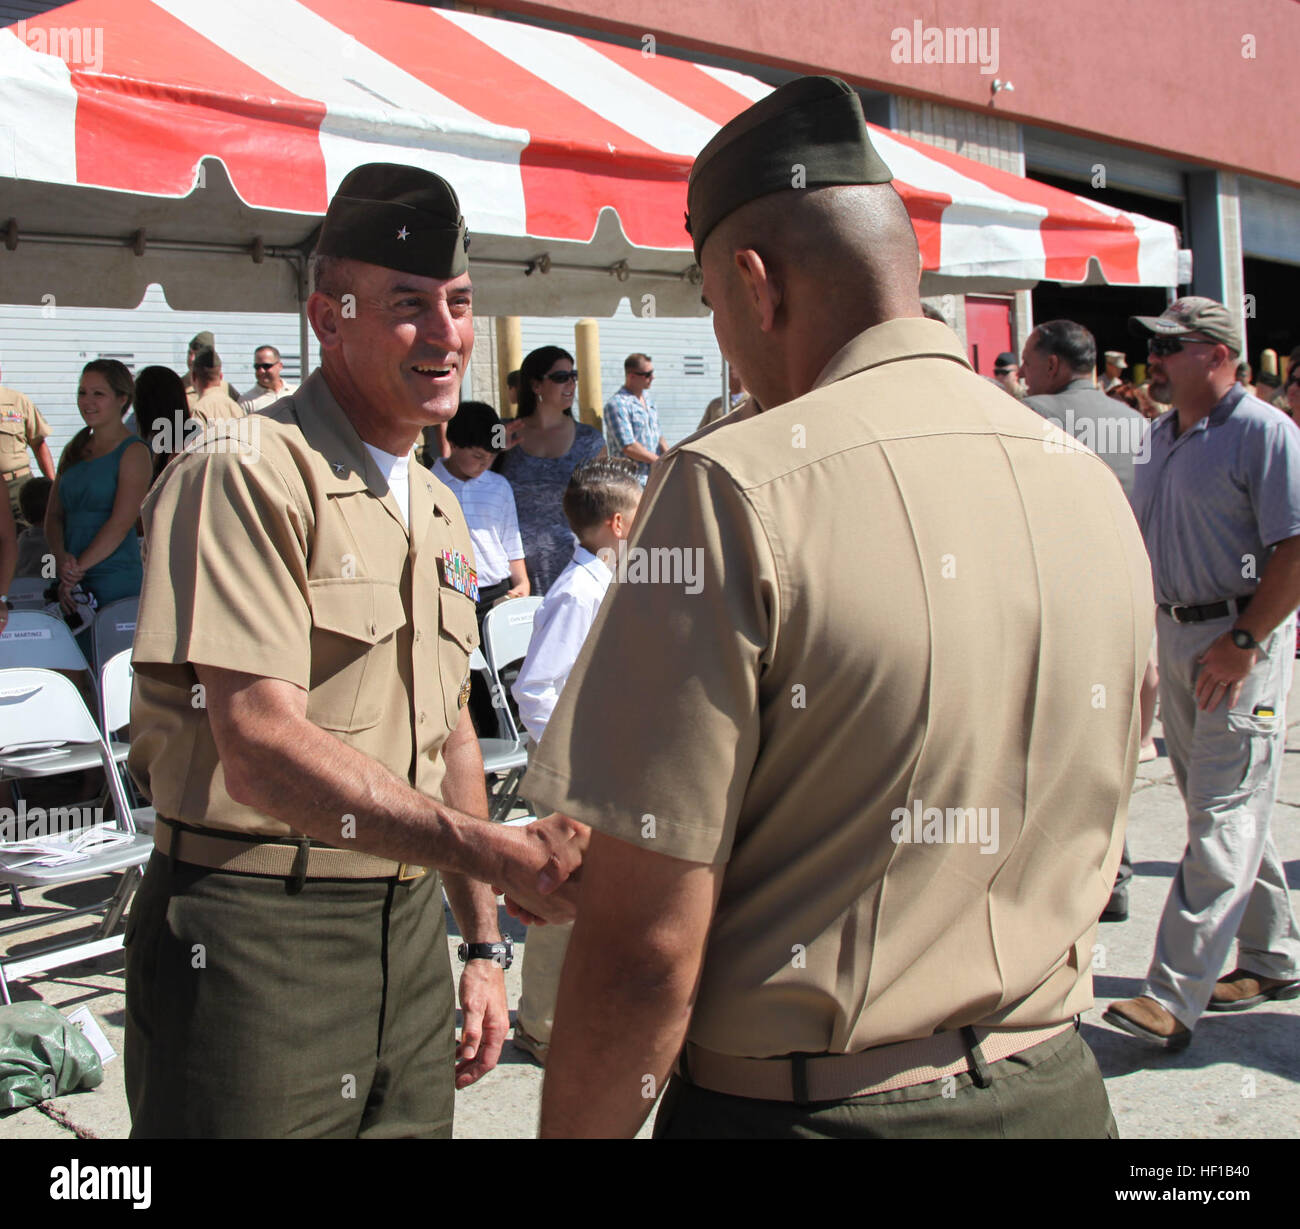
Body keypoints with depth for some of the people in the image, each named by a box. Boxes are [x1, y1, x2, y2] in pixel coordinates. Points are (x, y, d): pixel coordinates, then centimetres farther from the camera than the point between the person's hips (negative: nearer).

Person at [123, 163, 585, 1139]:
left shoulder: (439, 510, 14)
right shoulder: (245, 479, -13)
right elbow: (264, 753, -22)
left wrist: (481, 943, 16)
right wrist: (501, 854, -28)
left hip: (409, 922, 7)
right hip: (255, 934, -7)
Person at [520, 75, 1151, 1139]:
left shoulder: (738, 492, -20)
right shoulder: (1099, 493, 0)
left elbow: (647, 948, -21)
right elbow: (1086, 855, 12)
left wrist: (575, 1129, -7)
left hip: (800, 1102, -6)